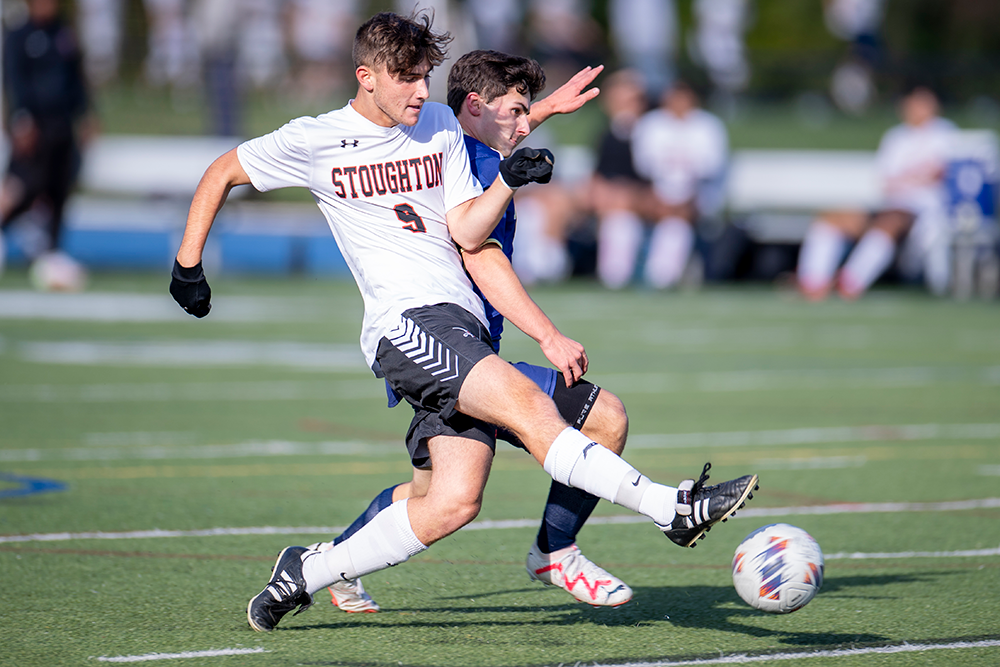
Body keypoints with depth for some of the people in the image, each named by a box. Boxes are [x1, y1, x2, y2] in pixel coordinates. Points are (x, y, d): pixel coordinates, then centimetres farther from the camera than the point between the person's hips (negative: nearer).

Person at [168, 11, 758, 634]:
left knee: (455, 502, -4)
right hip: (407, 322, -6)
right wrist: (188, 264, 12)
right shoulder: (315, 141, 3)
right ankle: (673, 507, -35)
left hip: (465, 322, 6)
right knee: (530, 407, -27)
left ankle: (302, 575, 9)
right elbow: (222, 173, 15)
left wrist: (509, 181, -5)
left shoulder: (440, 126, 15)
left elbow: (468, 233, 12)